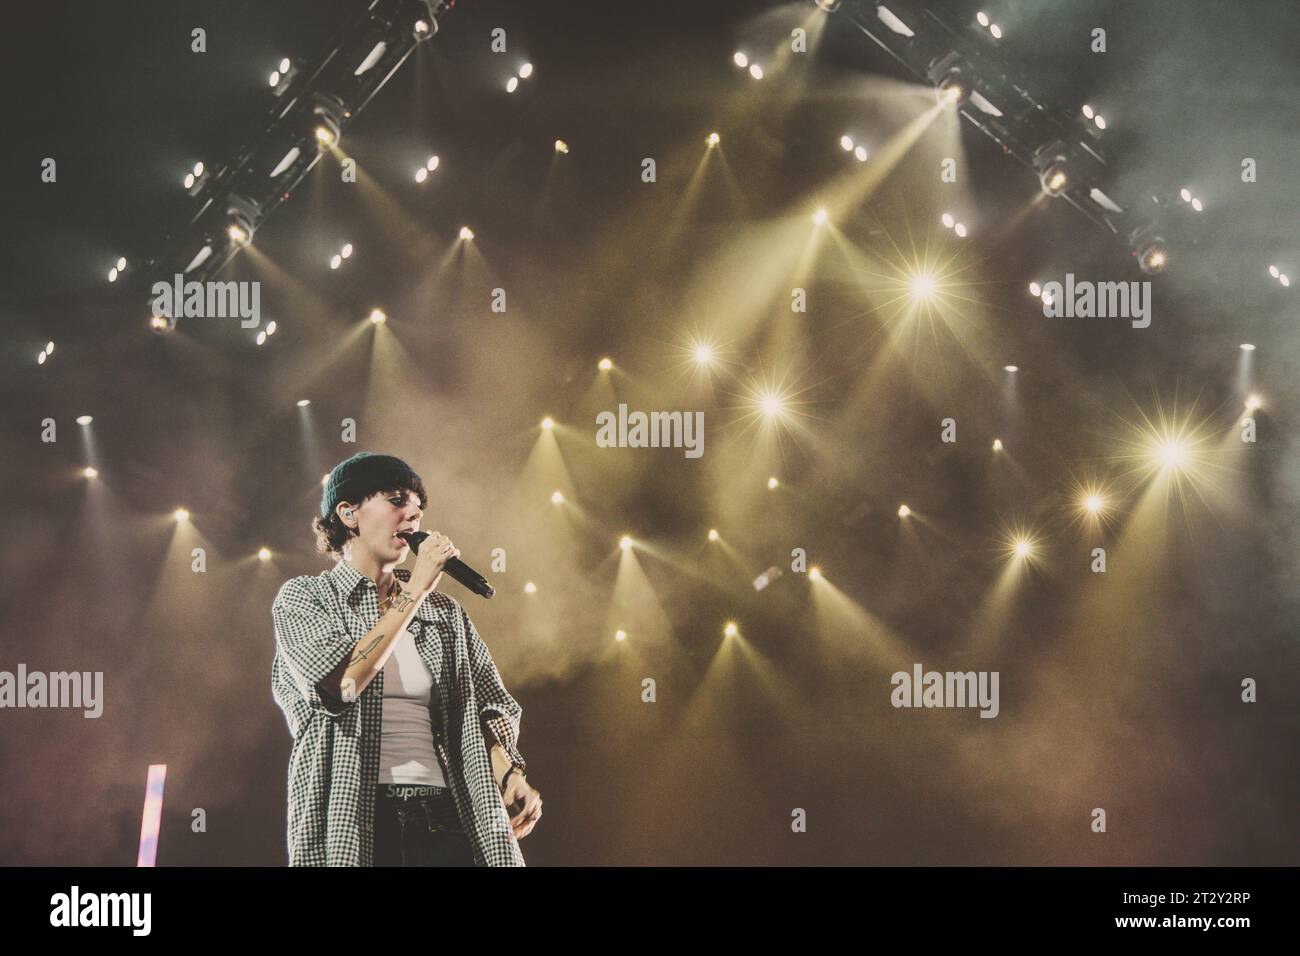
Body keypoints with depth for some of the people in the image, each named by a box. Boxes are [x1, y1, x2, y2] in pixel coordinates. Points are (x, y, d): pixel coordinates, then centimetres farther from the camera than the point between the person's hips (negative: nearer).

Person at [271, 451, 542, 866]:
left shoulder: (445, 612, 18)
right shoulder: (302, 596, 5)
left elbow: (488, 705, 12)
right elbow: (342, 682, -13)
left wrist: (510, 774, -9)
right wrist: (416, 590, -7)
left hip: (445, 817, 4)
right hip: (354, 819, -3)